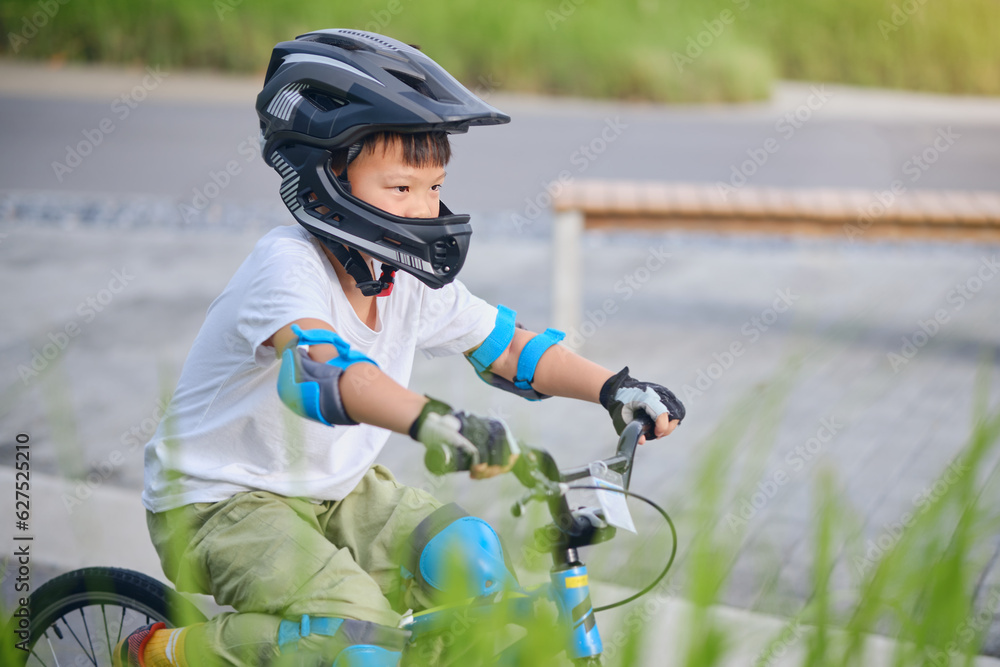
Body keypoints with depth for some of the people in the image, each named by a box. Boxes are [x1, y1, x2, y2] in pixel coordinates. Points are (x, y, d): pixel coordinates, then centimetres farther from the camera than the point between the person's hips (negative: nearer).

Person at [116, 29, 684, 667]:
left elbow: (508, 346, 1)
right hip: (224, 502, -7)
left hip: (338, 492, 7)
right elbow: (320, 365, -45)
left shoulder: (408, 279, -3)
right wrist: (433, 422, -63)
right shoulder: (288, 264, -26)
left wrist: (615, 388, -16)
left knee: (471, 560, -15)